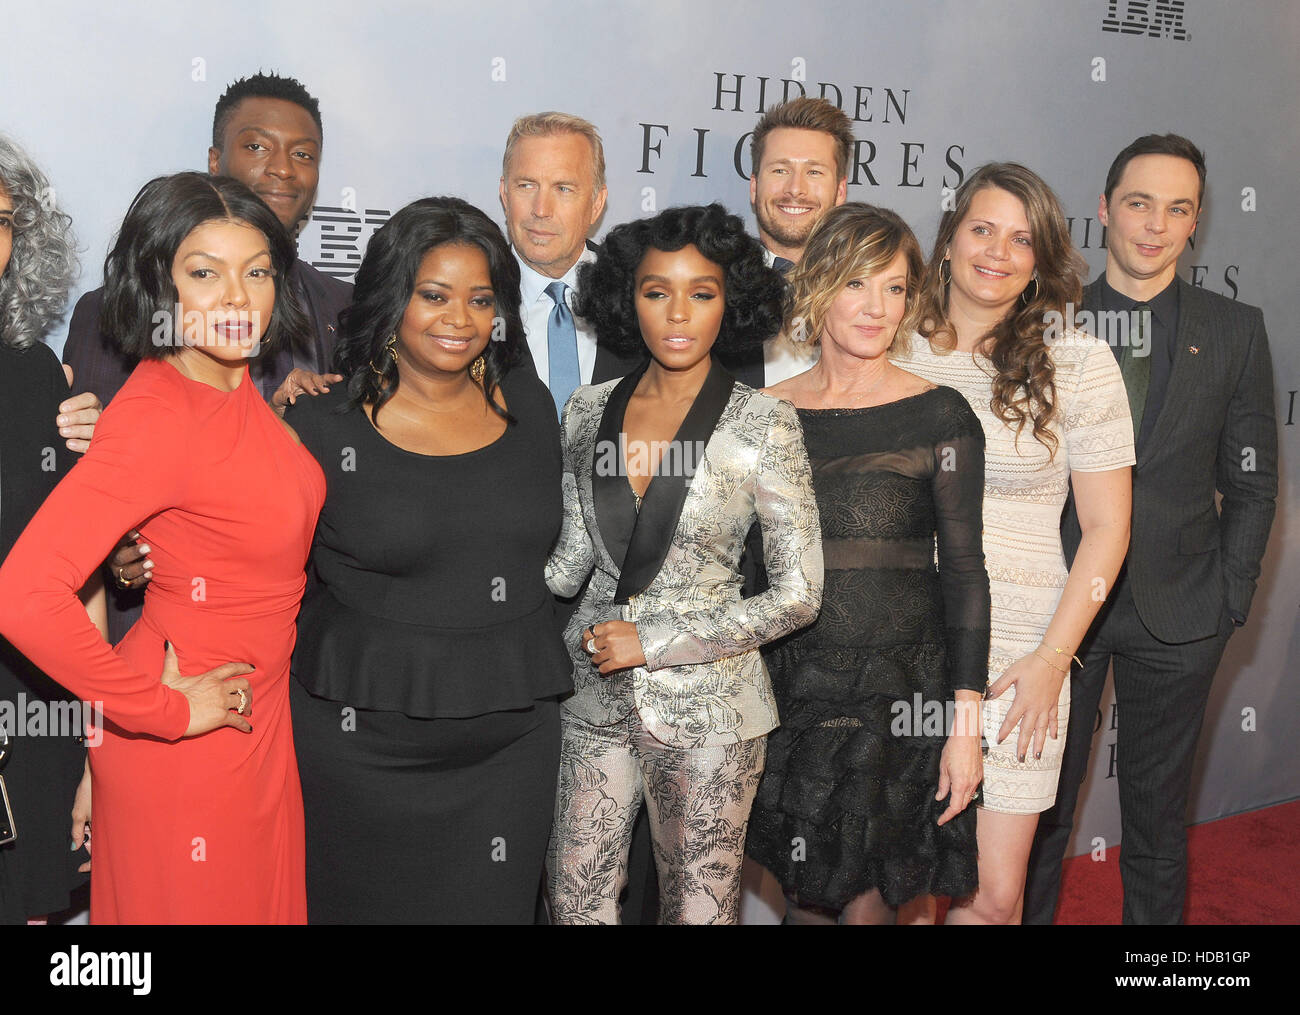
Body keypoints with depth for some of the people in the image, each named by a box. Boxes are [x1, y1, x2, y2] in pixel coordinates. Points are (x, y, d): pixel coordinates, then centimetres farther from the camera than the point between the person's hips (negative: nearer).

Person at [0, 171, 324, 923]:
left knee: (268, 900, 23)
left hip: (258, 719, 8)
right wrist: (167, 711, -22)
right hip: (186, 749, -8)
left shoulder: (239, 384, 1)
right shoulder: (157, 415, -24)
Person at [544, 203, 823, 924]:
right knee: (575, 901, 11)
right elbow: (572, 560, 9)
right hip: (592, 696, 3)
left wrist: (655, 642, -14)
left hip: (707, 704, -3)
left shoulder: (762, 424, -9)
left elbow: (798, 595, -9)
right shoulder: (588, 411, 2)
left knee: (698, 907, 11)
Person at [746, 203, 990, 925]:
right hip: (791, 689, 3)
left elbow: (963, 570, -4)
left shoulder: (940, 416, -4)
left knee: (878, 900, 3)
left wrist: (965, 724, -8)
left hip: (902, 689, -2)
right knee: (804, 894, 14)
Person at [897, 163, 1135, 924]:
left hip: (1015, 652, -1)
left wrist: (1052, 659, -6)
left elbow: (1106, 527, 0)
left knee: (994, 894, 2)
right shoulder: (896, 349, 3)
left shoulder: (1078, 362, -2)